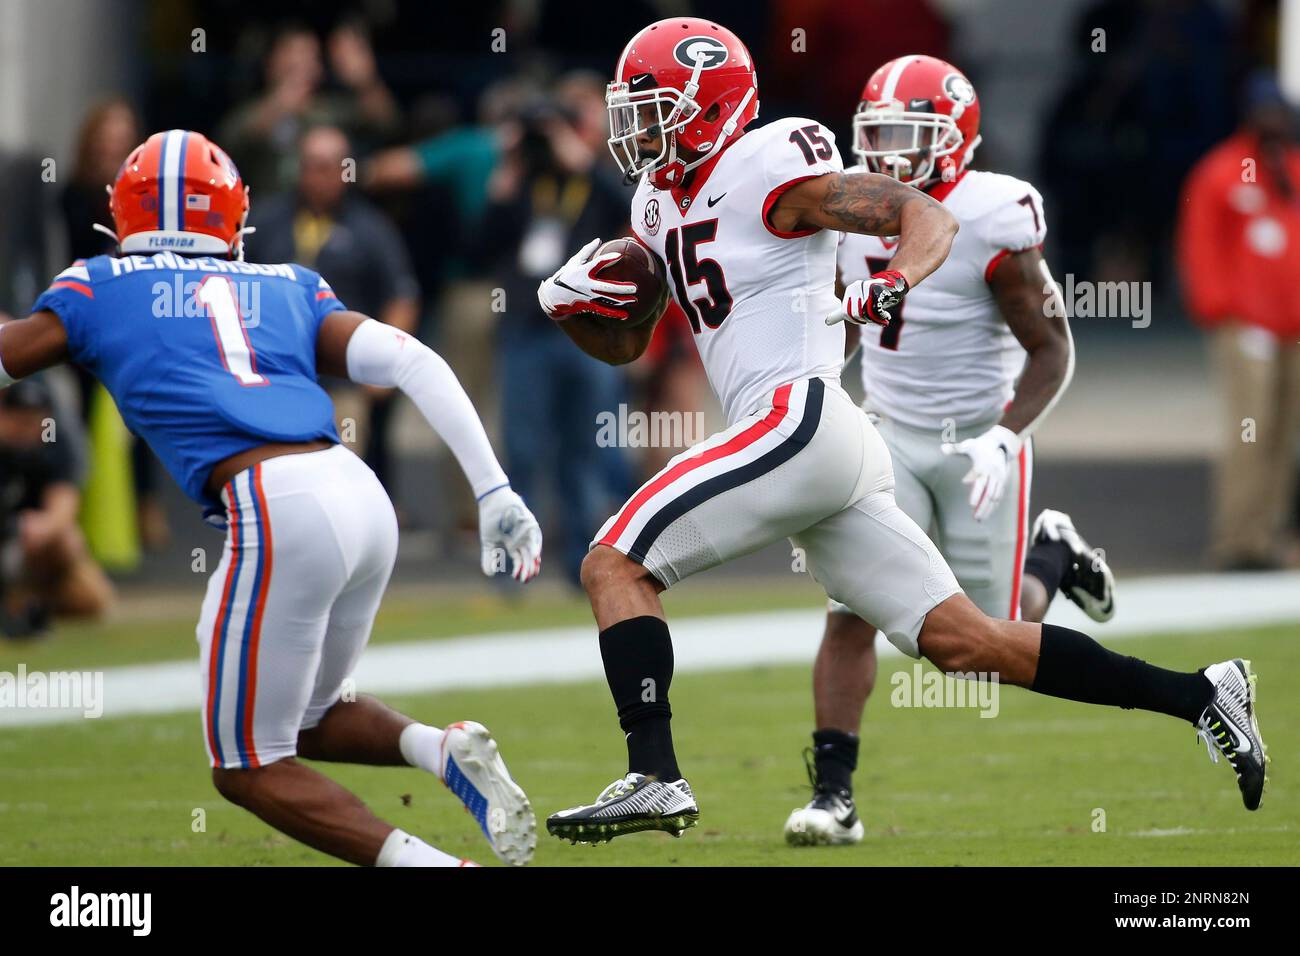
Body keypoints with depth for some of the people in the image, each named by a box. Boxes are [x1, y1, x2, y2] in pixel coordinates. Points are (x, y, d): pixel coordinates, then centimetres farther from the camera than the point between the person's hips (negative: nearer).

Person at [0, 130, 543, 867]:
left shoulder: (100, 290, 14)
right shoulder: (291, 289, 23)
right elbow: (413, 363, 12)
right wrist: (495, 493, 11)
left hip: (279, 514, -6)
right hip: (364, 496, 6)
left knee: (250, 768, 7)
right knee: (310, 720, 28)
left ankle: (426, 861, -14)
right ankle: (442, 749, -1)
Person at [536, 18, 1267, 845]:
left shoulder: (768, 168, -5)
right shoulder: (660, 203, 22)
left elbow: (928, 215, -10)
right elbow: (624, 344, 30)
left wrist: (897, 281, -30)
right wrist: (572, 305, 9)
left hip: (802, 420, -9)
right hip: (829, 457, 9)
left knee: (615, 564, -9)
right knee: (967, 643, 5)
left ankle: (655, 776, -15)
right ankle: (1200, 697, 6)